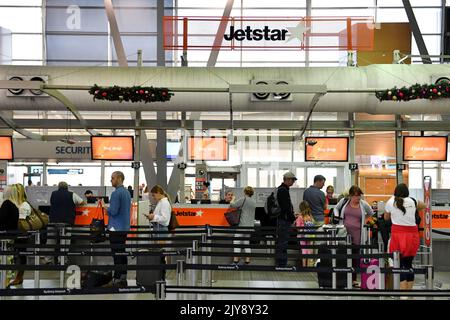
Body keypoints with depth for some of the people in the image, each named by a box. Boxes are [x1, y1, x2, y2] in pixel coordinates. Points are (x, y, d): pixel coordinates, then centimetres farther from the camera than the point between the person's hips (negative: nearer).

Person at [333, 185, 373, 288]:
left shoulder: (363, 204, 2)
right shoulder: (344, 201, 2)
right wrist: (336, 215, 2)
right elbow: (336, 208, 21)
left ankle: (353, 279, 12)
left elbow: (371, 213, 21)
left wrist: (362, 220, 13)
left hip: (357, 233, 0)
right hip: (344, 232, 0)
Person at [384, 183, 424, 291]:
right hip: (412, 234, 3)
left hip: (398, 234, -3)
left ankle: (403, 290, -9)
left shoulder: (390, 202, 2)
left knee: (399, 264, -2)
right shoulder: (412, 201, 7)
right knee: (409, 264, 12)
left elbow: (386, 217, 18)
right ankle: (409, 289, 16)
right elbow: (423, 205, 28)